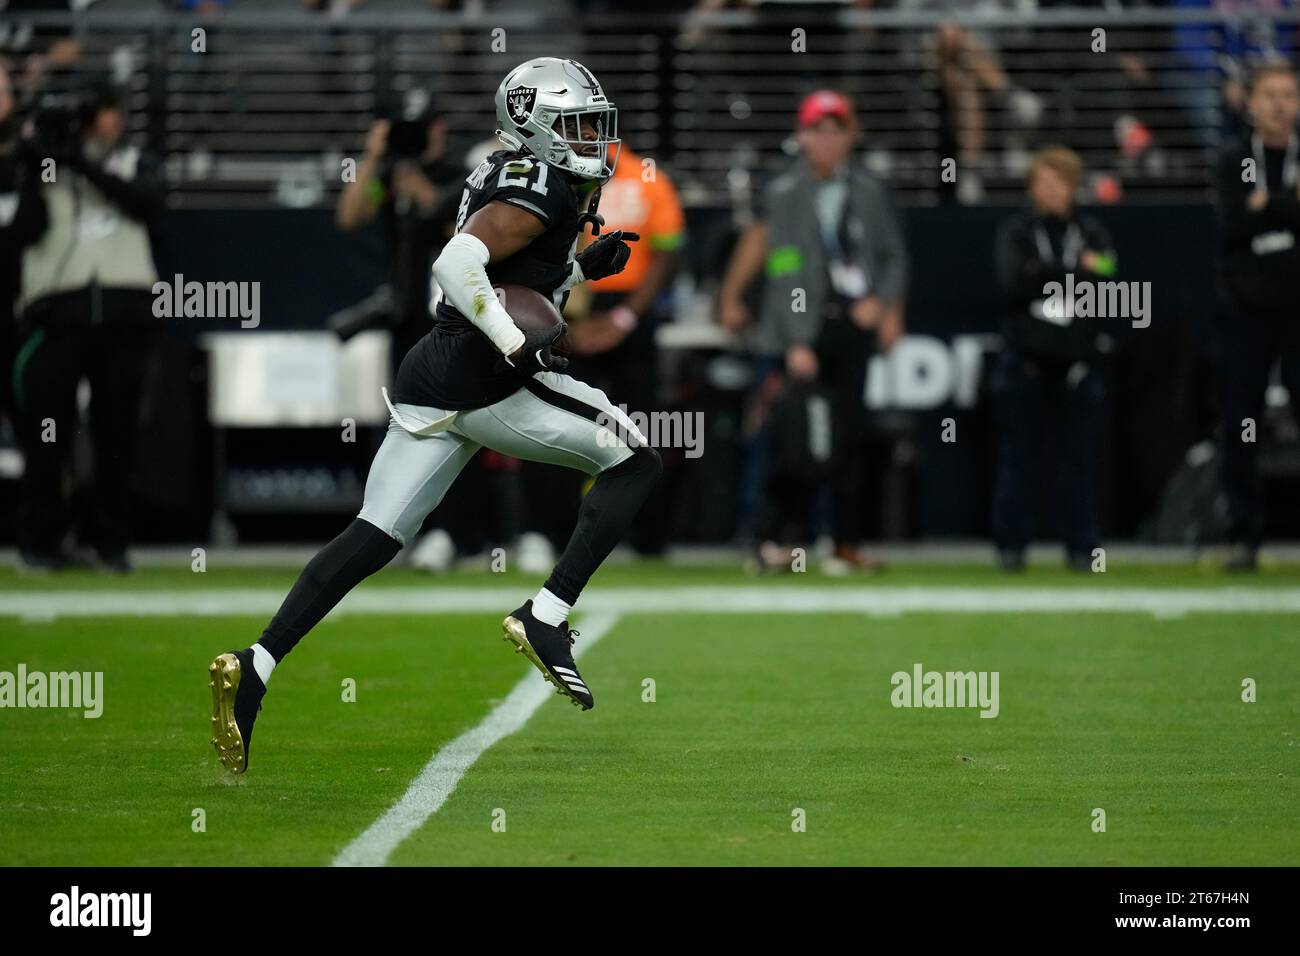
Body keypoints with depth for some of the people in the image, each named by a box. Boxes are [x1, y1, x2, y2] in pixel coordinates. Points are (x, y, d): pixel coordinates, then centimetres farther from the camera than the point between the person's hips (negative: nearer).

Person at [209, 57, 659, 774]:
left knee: (374, 537, 5)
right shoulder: (538, 191, -10)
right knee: (633, 464, 4)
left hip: (429, 383, 9)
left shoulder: (502, 178, 19)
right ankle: (545, 619, -5)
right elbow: (457, 265, -23)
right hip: (488, 383, -9)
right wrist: (517, 347, -23)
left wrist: (582, 267, 19)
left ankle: (254, 667, -7)